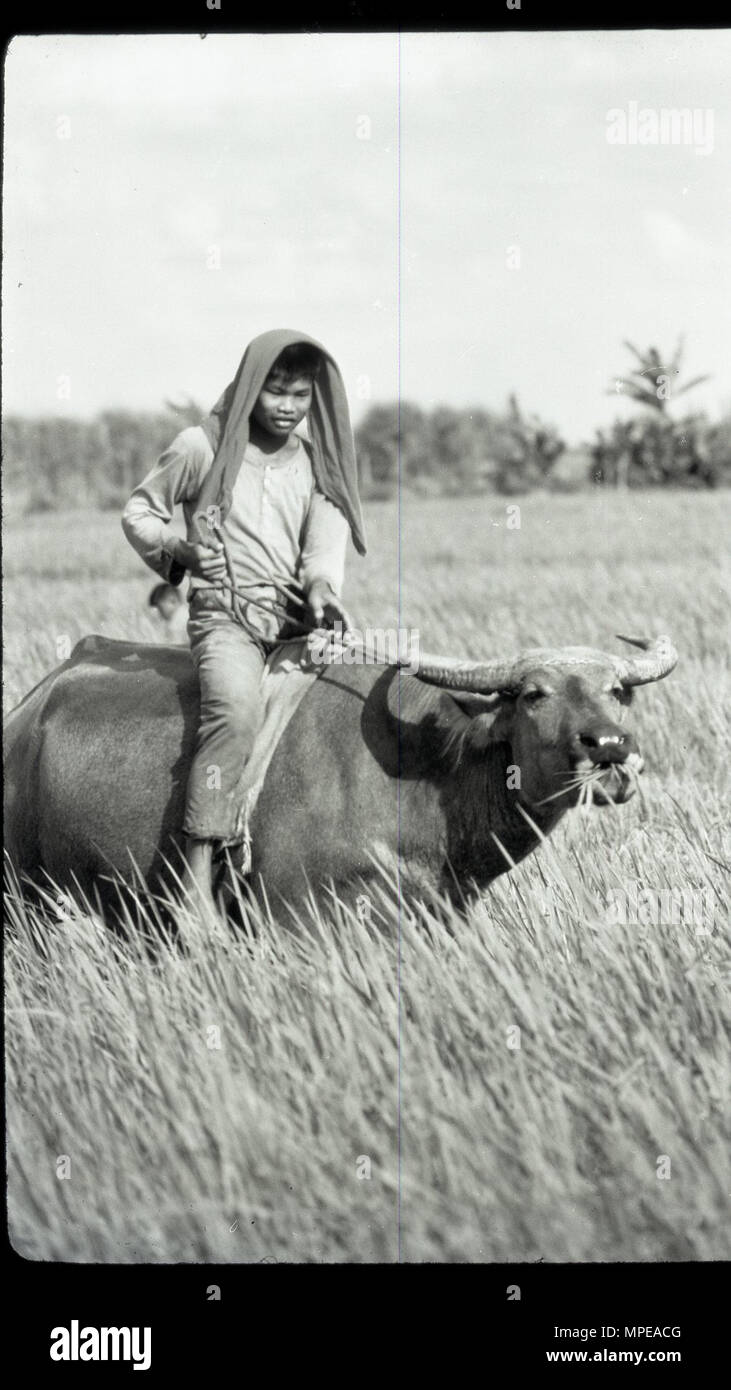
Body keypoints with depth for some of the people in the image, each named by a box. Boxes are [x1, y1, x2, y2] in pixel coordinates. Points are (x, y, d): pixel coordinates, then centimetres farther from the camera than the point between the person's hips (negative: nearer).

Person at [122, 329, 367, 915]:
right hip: (225, 615, -5)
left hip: (298, 618, 5)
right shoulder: (201, 448, 3)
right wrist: (176, 547, -5)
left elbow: (326, 536, 0)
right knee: (235, 707, -33)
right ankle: (199, 869, -36)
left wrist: (323, 588, -20)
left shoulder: (314, 464, 14)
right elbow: (138, 512, 12)